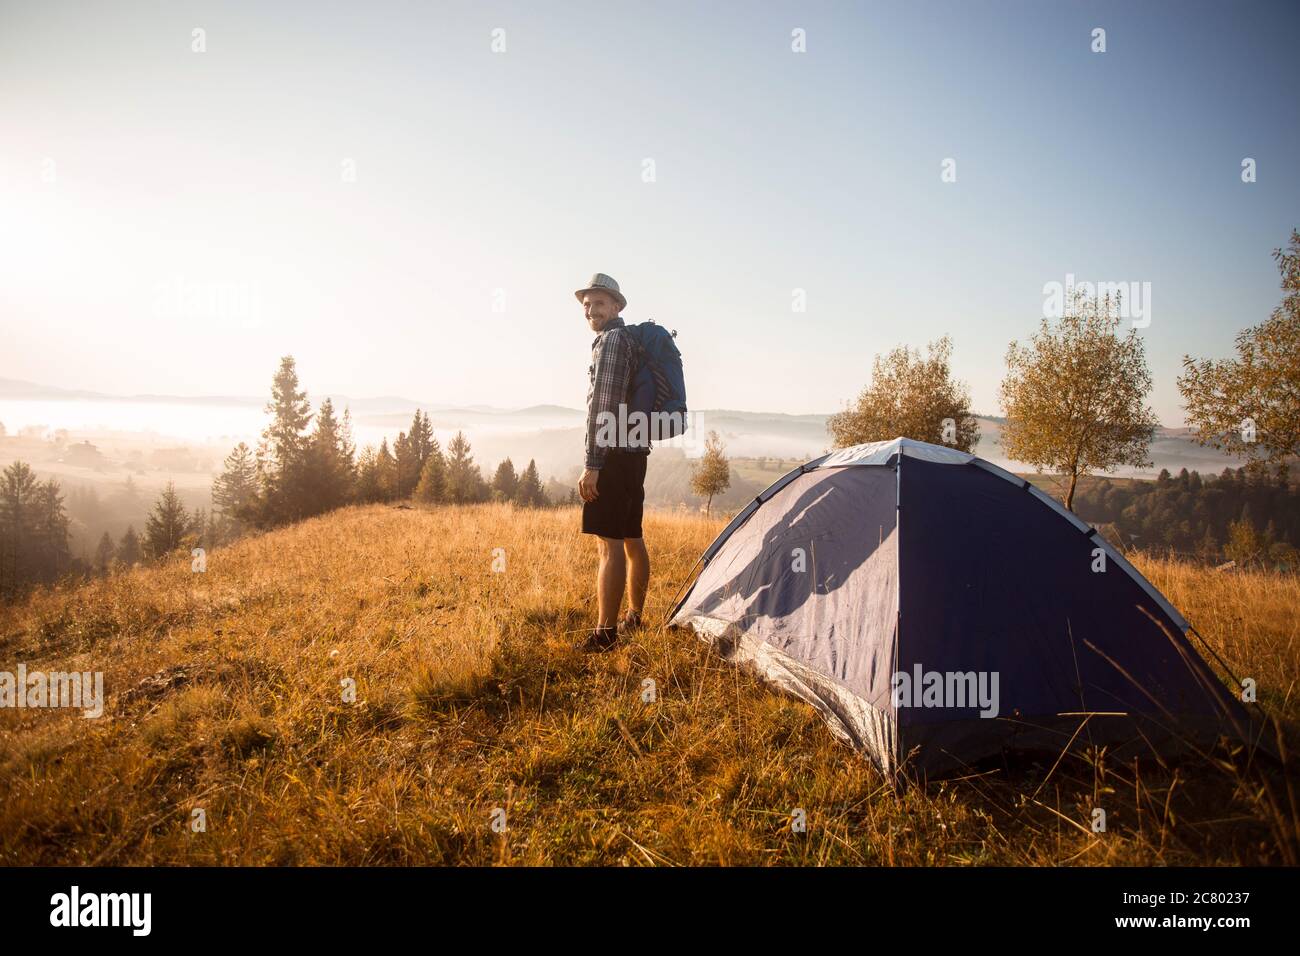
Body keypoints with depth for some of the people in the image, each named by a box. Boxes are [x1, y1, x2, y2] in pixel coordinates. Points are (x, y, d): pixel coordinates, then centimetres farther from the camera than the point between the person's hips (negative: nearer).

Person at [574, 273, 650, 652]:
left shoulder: (611, 339, -9)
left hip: (614, 454, -10)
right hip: (635, 451, 10)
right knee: (632, 539, 17)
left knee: (609, 543, -11)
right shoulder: (632, 339, 22)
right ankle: (634, 619, 29)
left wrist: (592, 464, -22)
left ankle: (604, 634, -10)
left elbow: (601, 405, -18)